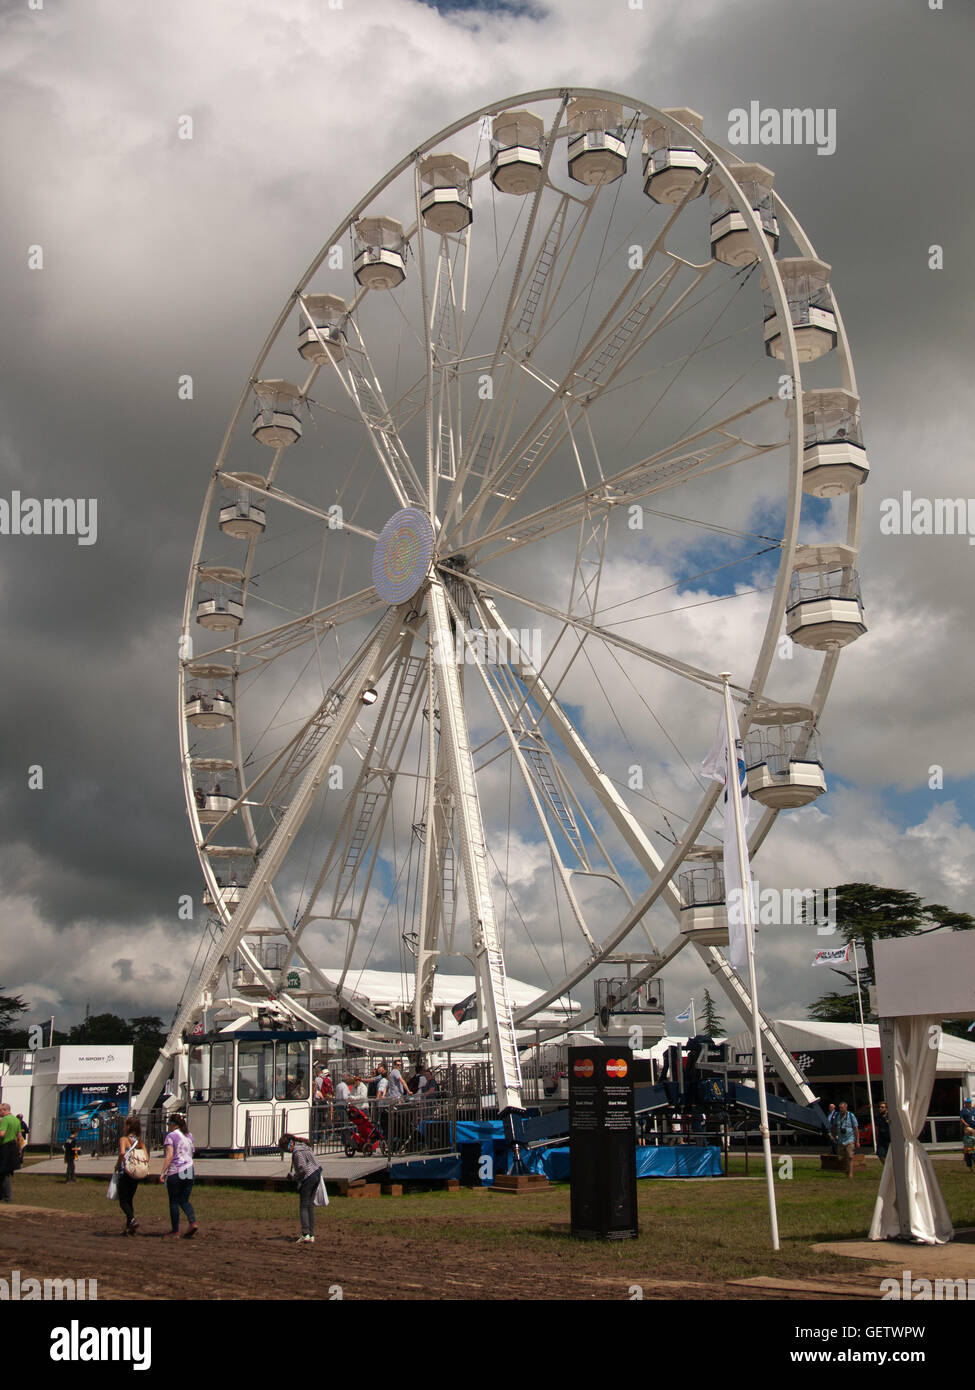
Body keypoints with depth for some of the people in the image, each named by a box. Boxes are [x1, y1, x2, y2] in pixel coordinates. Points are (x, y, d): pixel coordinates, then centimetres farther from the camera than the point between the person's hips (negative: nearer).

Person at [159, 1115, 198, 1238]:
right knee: (184, 1200, 12)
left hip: (175, 1172, -6)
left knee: (174, 1202, 6)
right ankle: (193, 1222, -9)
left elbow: (170, 1155, -16)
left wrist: (163, 1172, -17)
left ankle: (175, 1231, 9)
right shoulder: (189, 1136, 14)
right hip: (189, 1172, 6)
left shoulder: (171, 1136, -6)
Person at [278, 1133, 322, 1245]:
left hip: (308, 1177, -9)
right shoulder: (303, 1146, 13)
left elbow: (302, 1168, -20)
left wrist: (293, 1176, -4)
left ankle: (305, 1234, -9)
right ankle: (311, 1235, 11)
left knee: (303, 1207, -3)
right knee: (310, 1206, 11)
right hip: (316, 1174, 9)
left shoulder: (297, 1152, -16)